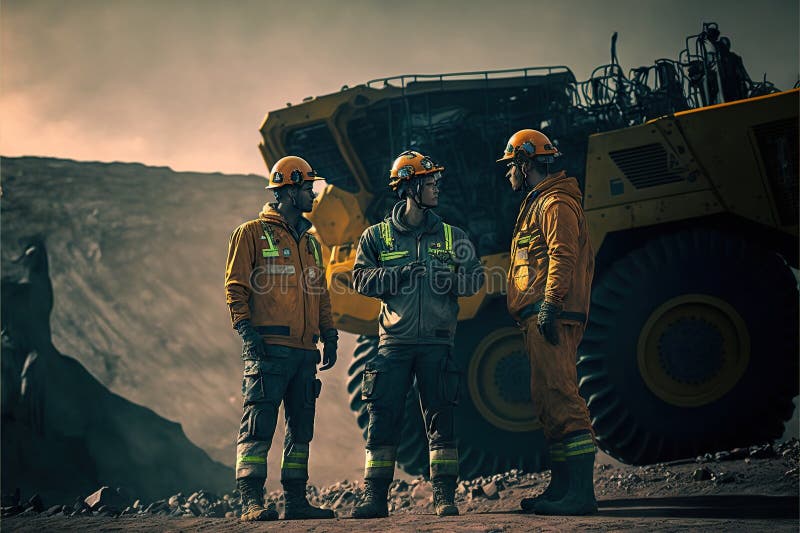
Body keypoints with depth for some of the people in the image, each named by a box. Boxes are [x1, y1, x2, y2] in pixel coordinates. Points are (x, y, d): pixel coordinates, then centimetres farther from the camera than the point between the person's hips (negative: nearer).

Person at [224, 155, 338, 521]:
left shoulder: (310, 242, 21)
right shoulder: (252, 233, 1)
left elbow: (320, 294, 23)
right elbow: (235, 287, -4)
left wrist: (329, 335, 13)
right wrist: (247, 330, -14)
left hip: (304, 350, 7)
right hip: (269, 349, -7)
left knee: (301, 428, 9)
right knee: (258, 425, -8)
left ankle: (296, 500, 15)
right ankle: (251, 502, -7)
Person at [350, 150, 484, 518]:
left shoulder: (451, 236, 11)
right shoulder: (377, 236, 8)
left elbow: (475, 277, 5)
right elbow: (361, 278, -1)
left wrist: (445, 279, -13)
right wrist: (398, 276, -14)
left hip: (436, 344, 1)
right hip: (394, 343, 0)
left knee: (440, 419, 1)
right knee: (382, 419, -1)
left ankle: (445, 496, 7)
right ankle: (375, 497, 6)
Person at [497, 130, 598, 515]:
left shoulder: (555, 203, -5)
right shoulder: (537, 203, 27)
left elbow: (563, 257, -18)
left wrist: (550, 303, -26)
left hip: (551, 317, -11)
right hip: (539, 318, 11)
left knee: (559, 396, -16)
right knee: (547, 400, 11)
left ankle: (580, 492, -20)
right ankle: (562, 486, 16)